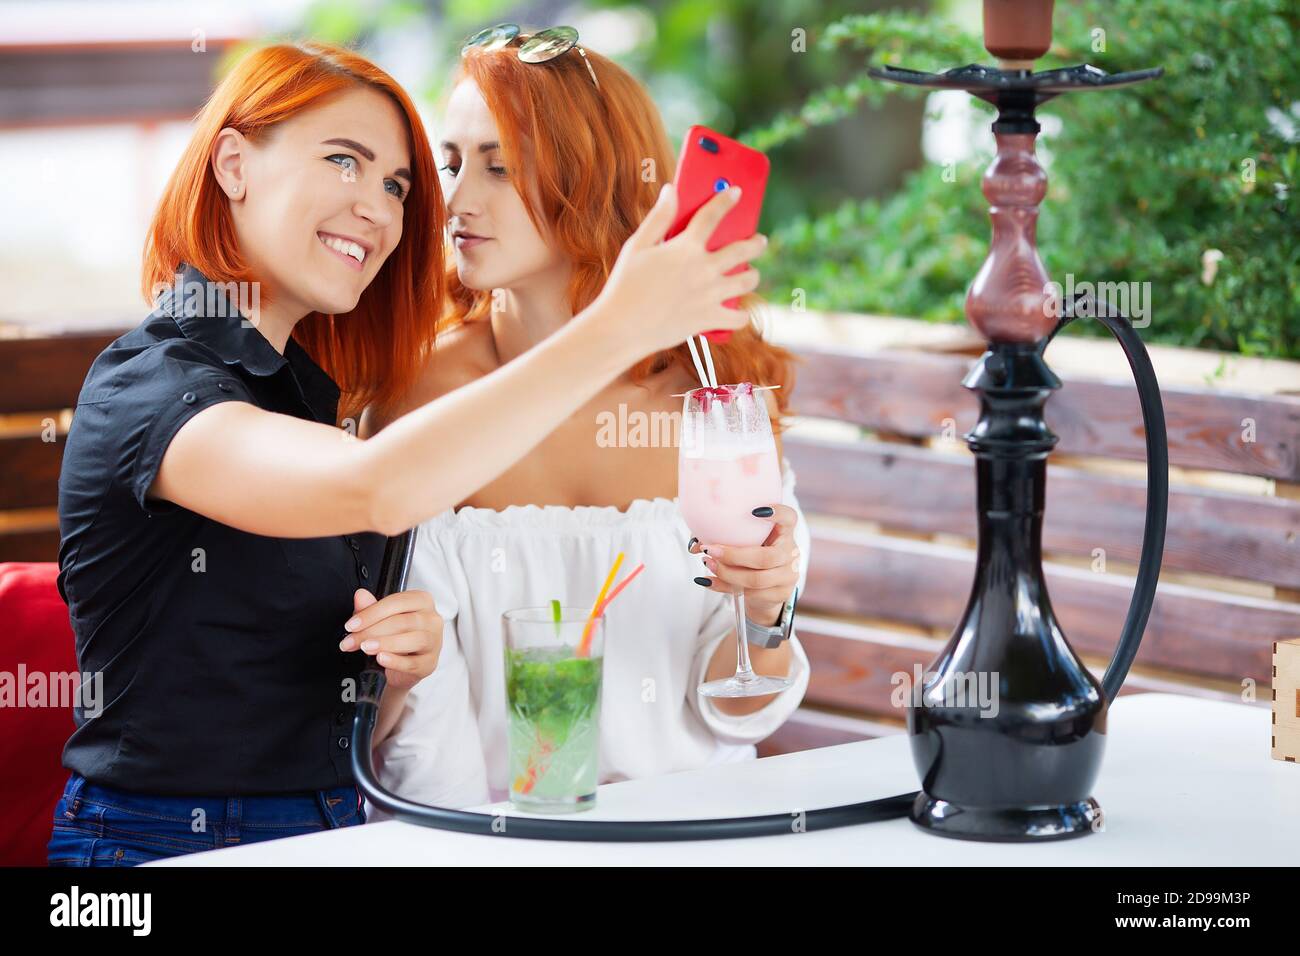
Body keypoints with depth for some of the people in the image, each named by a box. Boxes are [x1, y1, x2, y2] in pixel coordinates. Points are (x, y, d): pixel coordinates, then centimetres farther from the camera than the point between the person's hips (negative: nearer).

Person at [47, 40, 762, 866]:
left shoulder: (312, 396, 15)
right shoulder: (145, 387, -12)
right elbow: (377, 489, -32)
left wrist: (401, 668, -5)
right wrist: (618, 326, -31)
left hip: (329, 829, 8)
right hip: (164, 843, -7)